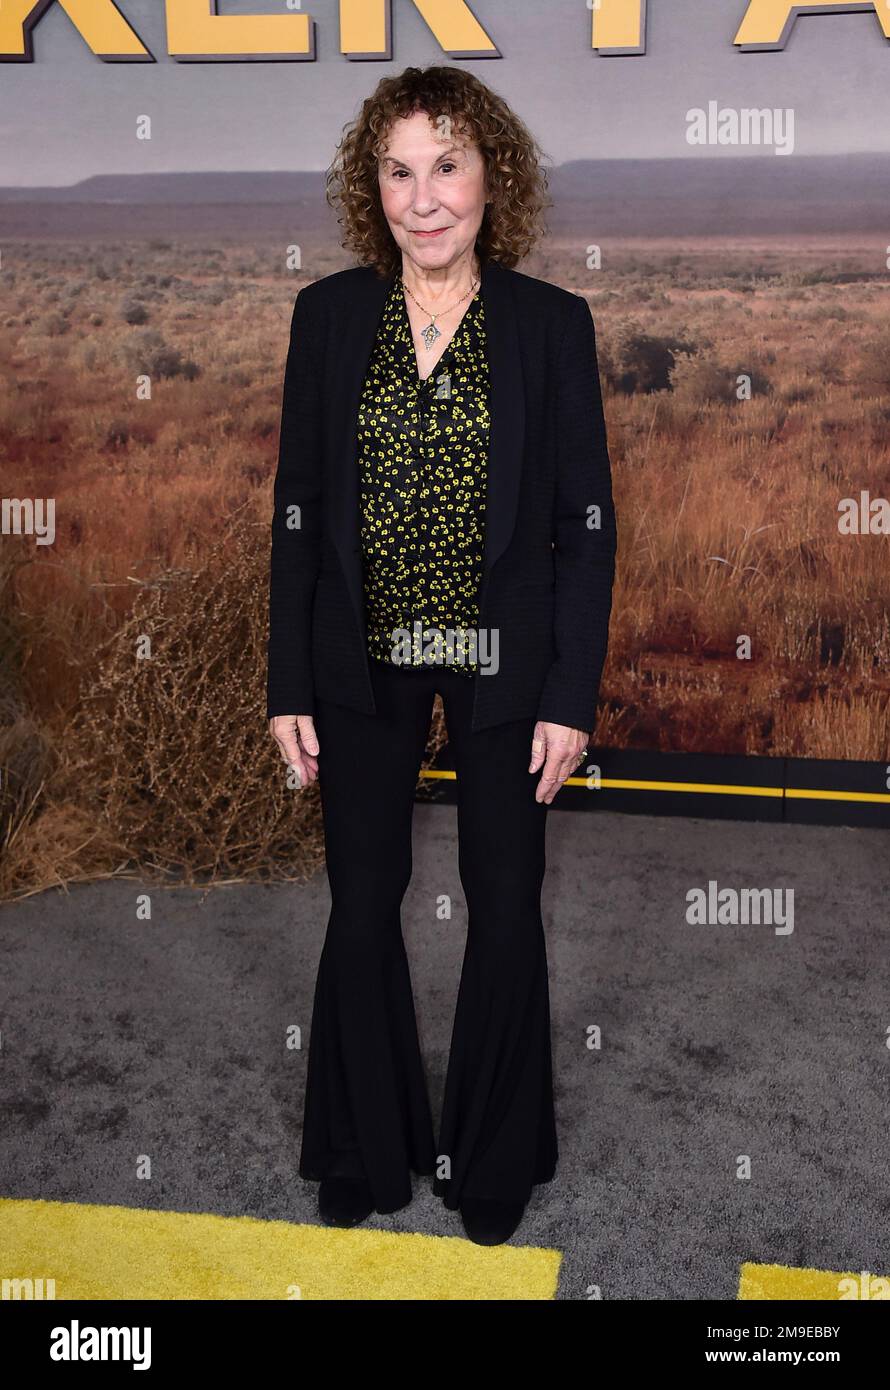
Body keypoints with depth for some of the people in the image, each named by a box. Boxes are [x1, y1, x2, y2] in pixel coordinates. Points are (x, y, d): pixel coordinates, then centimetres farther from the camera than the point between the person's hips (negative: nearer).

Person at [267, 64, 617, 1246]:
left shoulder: (551, 323, -3)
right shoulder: (329, 315, 0)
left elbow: (587, 519, -3)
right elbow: (298, 507, 2)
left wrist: (571, 696, -8)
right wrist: (290, 686, -1)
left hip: (503, 663, -1)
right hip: (365, 664, 1)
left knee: (506, 908, 9)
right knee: (363, 907, 10)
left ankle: (492, 1157, 32)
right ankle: (367, 1153, 32)